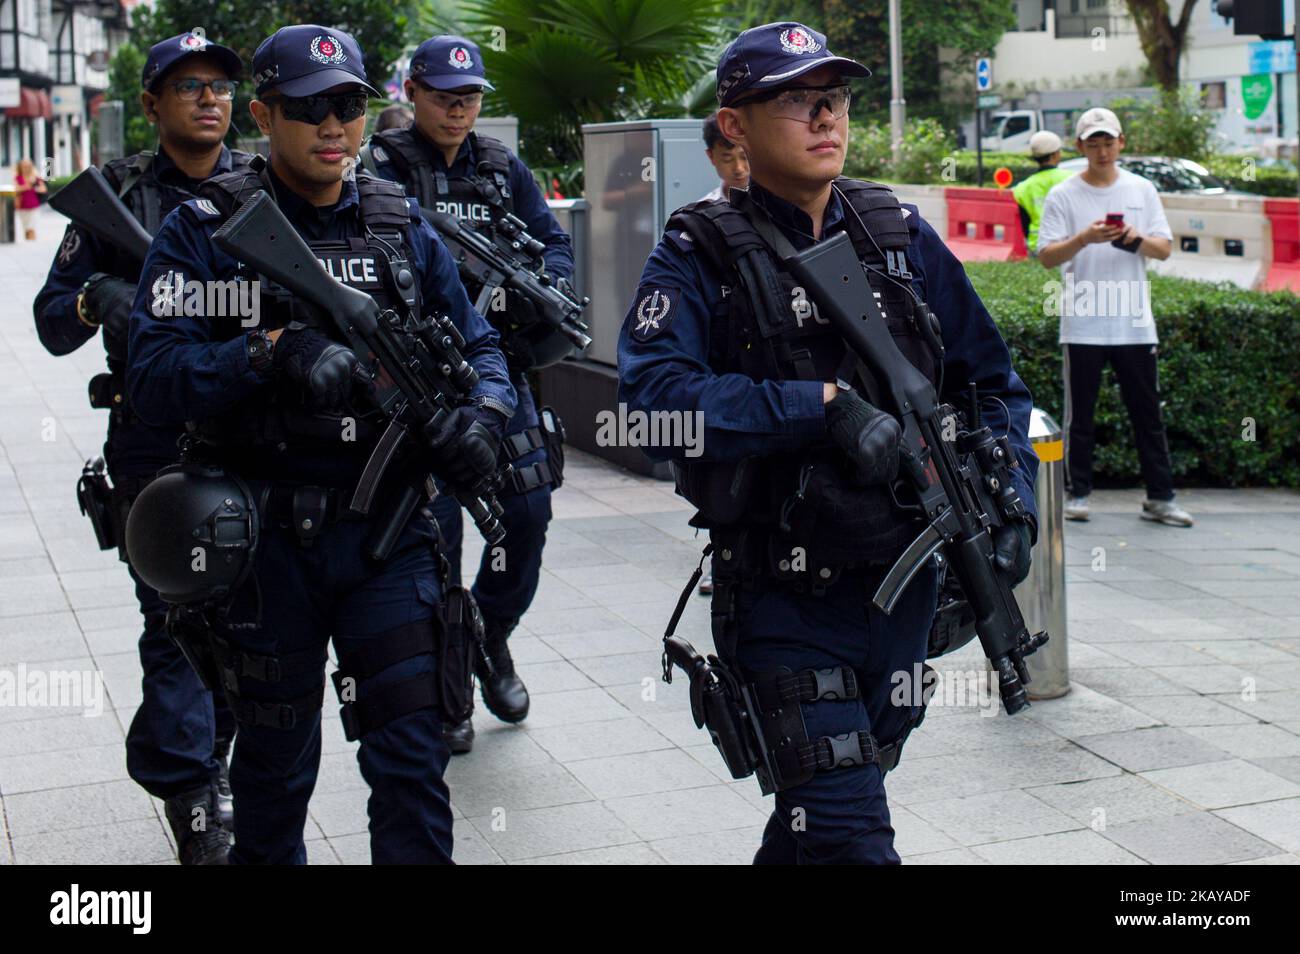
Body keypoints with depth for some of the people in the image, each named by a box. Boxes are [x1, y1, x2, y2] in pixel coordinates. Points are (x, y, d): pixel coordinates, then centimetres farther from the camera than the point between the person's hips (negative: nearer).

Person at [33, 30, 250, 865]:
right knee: (178, 618, -4)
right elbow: (52, 325, 1)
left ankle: (206, 758, 28)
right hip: (156, 442, -3)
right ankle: (193, 799, 6)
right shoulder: (118, 196, 2)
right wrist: (95, 297, -20)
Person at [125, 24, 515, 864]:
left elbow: (478, 346, 11)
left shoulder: (403, 228, 6)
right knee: (276, 759, 17)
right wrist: (271, 352, -29)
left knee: (412, 755, -4)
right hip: (266, 542, -1)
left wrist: (483, 414, -11)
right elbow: (153, 377, -15)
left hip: (387, 532, 2)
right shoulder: (206, 232, -5)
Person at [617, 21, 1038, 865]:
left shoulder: (901, 236, 5)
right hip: (785, 597, -5)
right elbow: (655, 398, -25)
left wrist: (1010, 502, -5)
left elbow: (991, 380, 10)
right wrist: (825, 407, -29)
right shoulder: (700, 257, -9)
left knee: (834, 800, 23)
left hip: (904, 579, 5)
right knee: (849, 833, -8)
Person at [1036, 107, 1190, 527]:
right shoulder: (1063, 196, 1)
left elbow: (1165, 248, 8)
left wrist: (1137, 239, -13)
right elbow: (1046, 255, -6)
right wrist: (1084, 238, -22)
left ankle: (1160, 497, 11)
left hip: (1135, 323, 2)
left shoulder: (1142, 190, 10)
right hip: (1083, 324, -2)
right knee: (1080, 415, 4)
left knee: (1148, 413, 5)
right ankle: (1077, 493, 14)